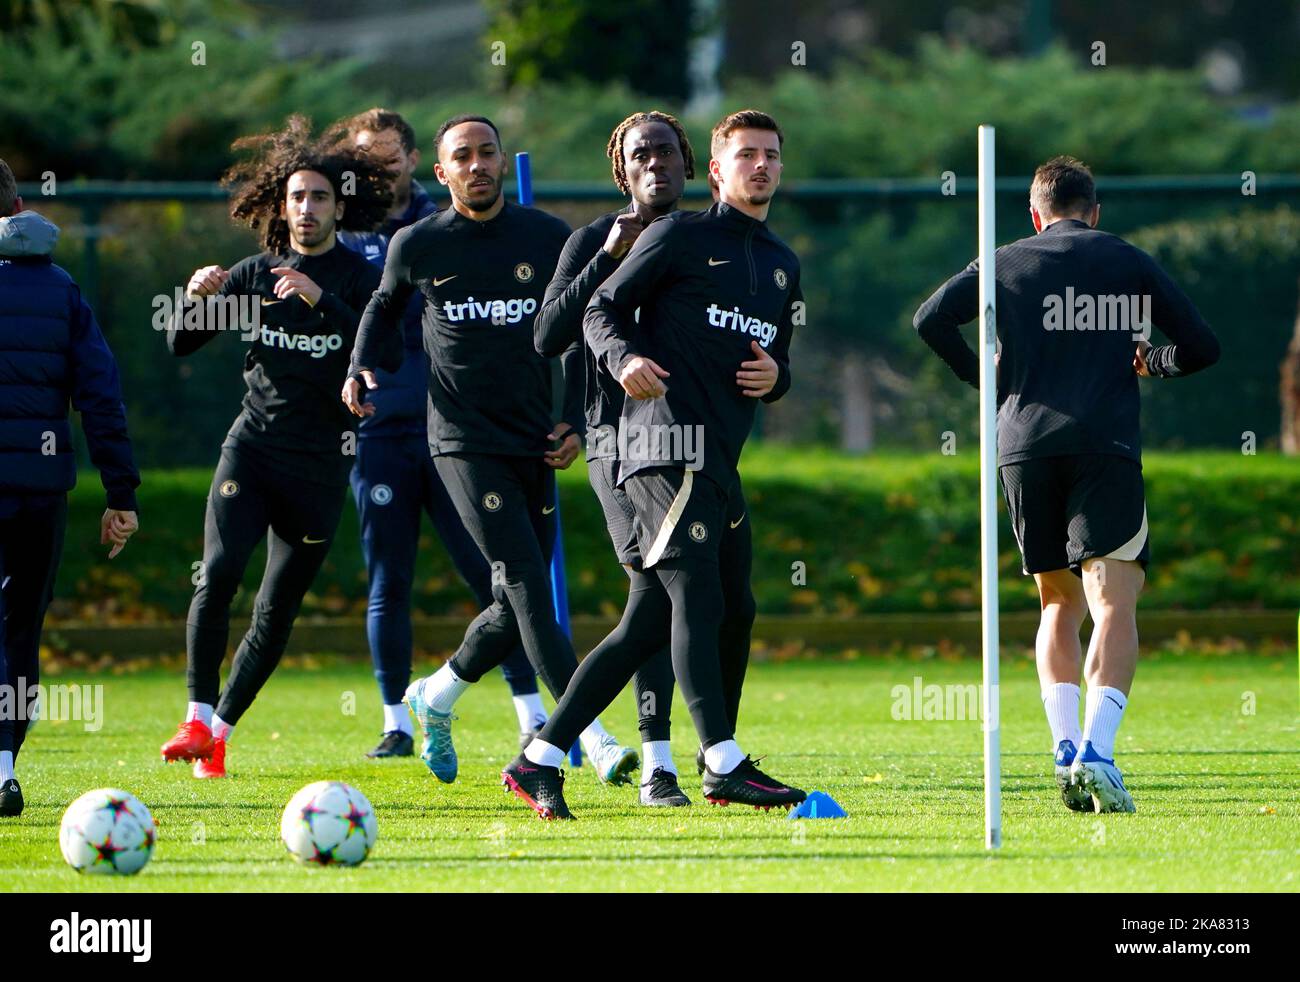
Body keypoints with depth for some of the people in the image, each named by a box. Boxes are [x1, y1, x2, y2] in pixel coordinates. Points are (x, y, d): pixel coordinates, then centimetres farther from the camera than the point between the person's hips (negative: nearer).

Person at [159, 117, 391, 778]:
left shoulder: (359, 279, 0)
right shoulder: (257, 274, 7)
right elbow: (180, 343, 10)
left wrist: (323, 301, -28)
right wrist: (197, 298, -11)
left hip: (320, 464, -1)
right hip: (253, 445, 1)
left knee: (277, 612, 2)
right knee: (218, 574, -20)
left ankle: (220, 732, 16)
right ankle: (197, 718, -13)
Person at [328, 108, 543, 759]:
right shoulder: (342, 239, 7)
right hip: (379, 432, 0)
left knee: (491, 572, -3)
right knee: (388, 584, 2)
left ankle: (532, 715, 1)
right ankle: (397, 723, 10)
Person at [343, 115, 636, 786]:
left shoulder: (549, 239, 5)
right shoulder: (417, 246, 1)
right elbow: (385, 307, 20)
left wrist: (576, 421, 6)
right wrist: (362, 367, 3)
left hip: (535, 443, 4)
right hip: (464, 442, -4)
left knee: (518, 605, 6)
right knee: (526, 585, -17)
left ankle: (436, 698, 33)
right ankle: (594, 740, -23)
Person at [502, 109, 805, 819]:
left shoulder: (782, 265, 24)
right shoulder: (679, 235, 2)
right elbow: (601, 311, 1)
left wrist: (775, 376, 7)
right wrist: (624, 358, -19)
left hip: (717, 460, 8)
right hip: (668, 437, -8)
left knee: (646, 626, 5)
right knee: (697, 594, -17)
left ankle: (538, 762, 9)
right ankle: (724, 764, -23)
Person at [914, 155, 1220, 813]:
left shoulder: (1007, 264, 15)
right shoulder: (1128, 263, 13)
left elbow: (931, 319, 2)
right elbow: (1201, 346, 13)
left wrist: (980, 375, 17)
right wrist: (1149, 363, 33)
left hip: (1022, 446, 3)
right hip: (1105, 449, -3)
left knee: (1059, 605, 17)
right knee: (1114, 604, -9)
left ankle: (1065, 752, 3)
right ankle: (1095, 754, -28)